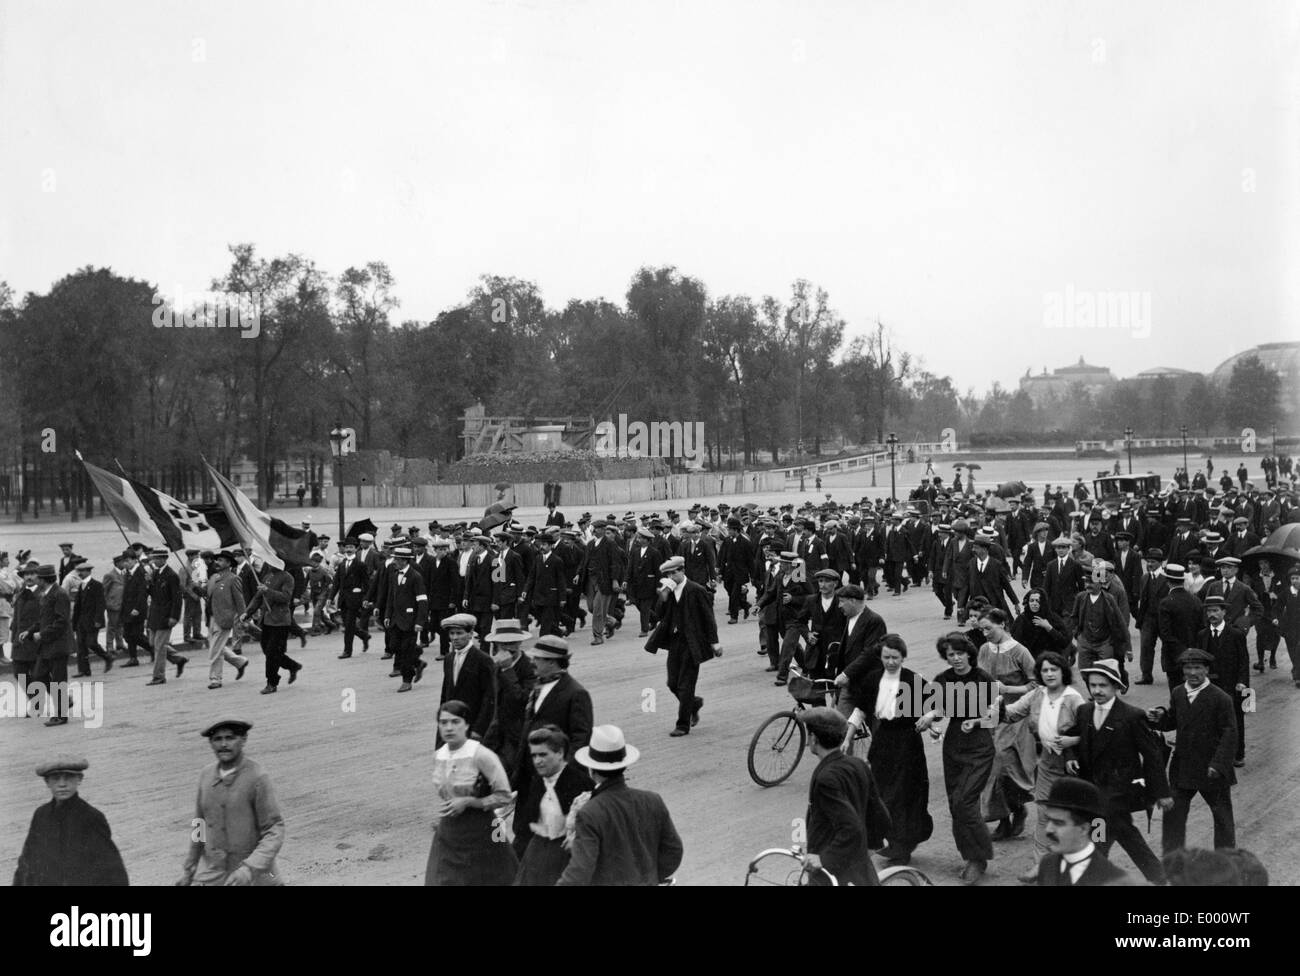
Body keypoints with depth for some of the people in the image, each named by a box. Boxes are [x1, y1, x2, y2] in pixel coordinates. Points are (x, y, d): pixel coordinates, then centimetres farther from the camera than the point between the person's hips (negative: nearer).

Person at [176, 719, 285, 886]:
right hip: (214, 878, 4)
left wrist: (249, 869, -32)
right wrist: (188, 871, 17)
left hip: (254, 877, -4)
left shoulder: (258, 778, -16)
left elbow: (274, 832, -18)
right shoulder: (207, 774, 2)